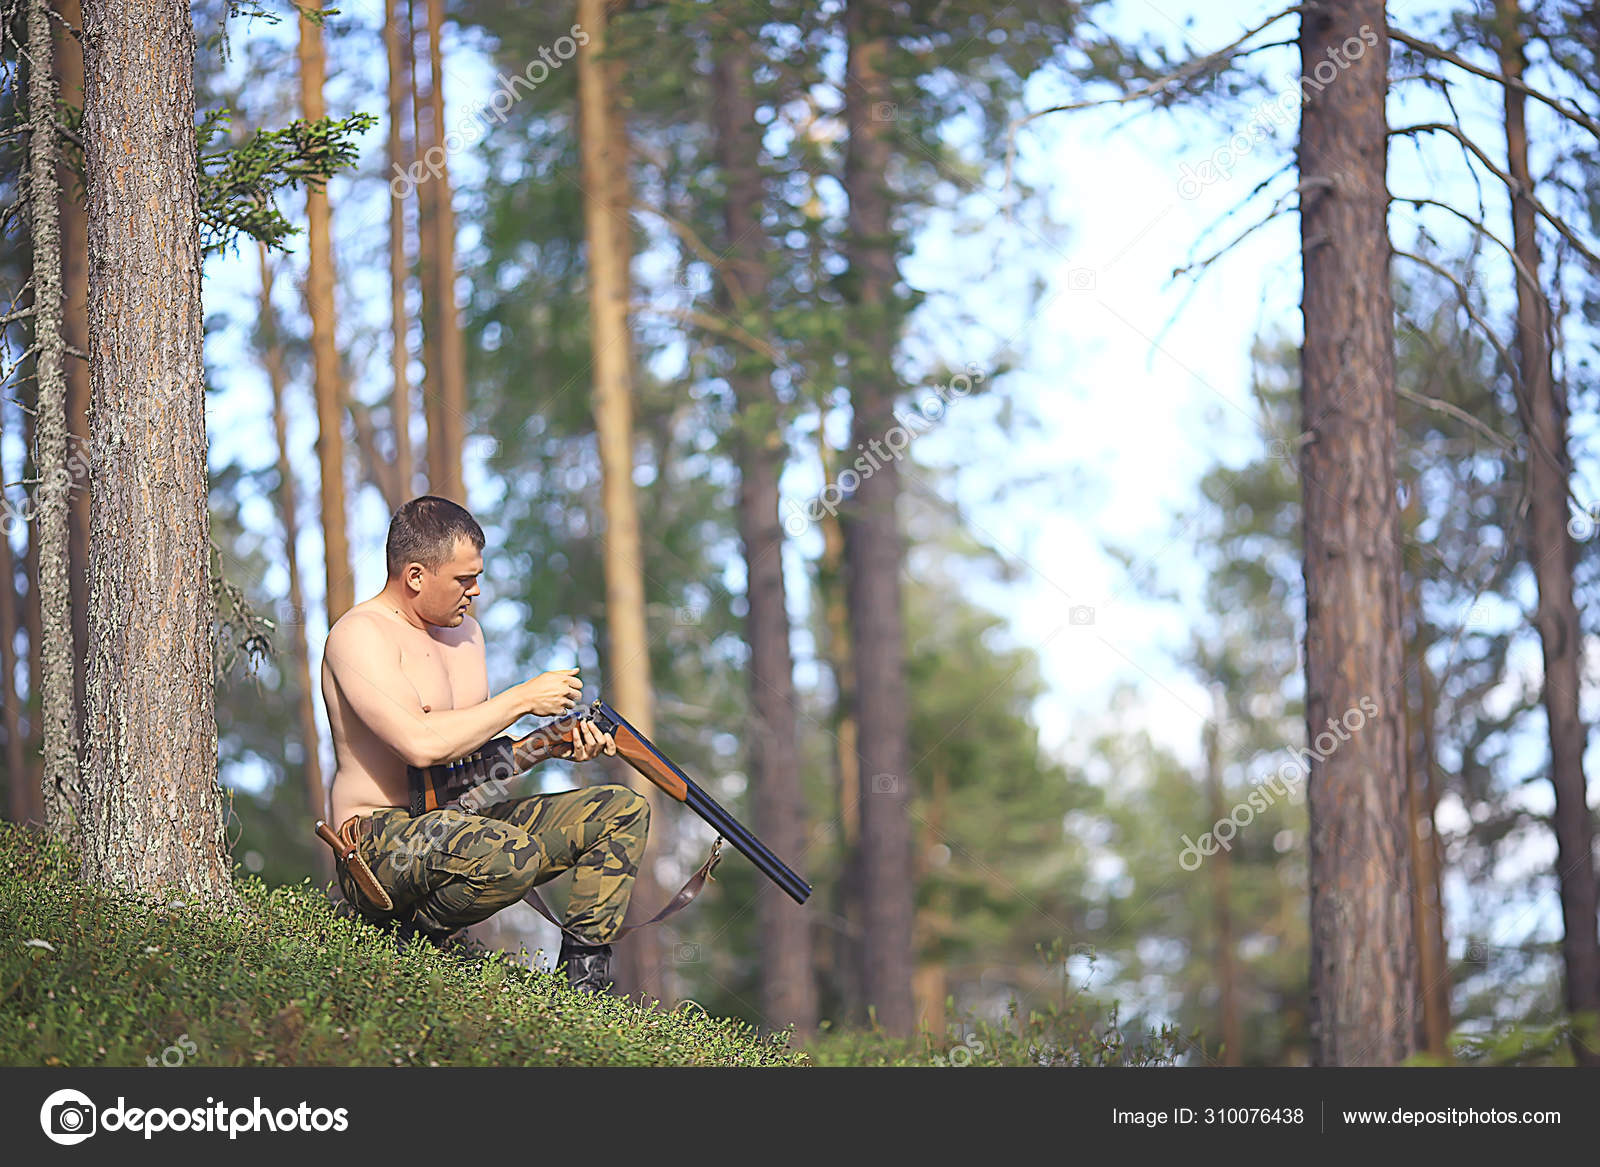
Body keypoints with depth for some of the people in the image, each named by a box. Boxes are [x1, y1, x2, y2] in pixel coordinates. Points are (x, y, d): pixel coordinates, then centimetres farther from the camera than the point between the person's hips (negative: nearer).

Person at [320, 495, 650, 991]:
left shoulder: (465, 630, 16)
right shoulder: (361, 634, -14)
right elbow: (421, 744, -27)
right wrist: (523, 698, -18)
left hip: (463, 823, 9)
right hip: (380, 839, -9)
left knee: (623, 811, 3)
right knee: (511, 856, -39)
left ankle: (582, 978, 1)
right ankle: (411, 936, -13)